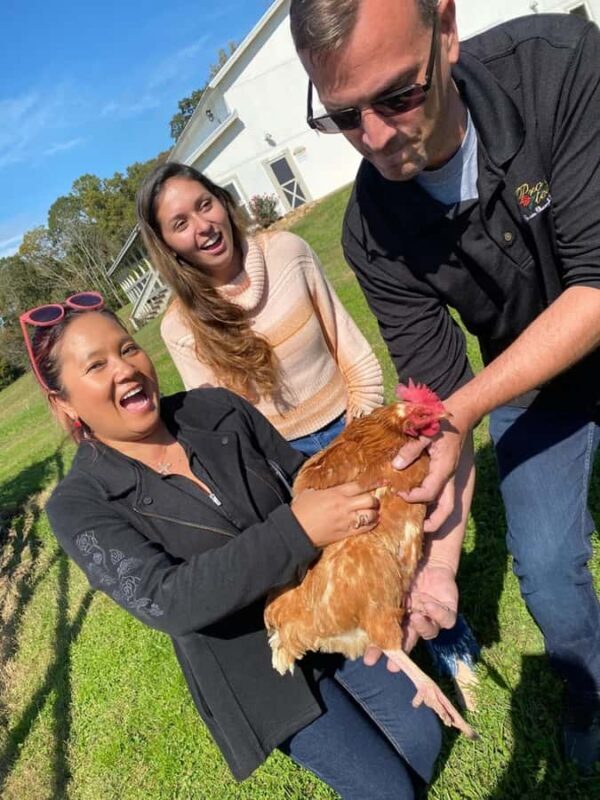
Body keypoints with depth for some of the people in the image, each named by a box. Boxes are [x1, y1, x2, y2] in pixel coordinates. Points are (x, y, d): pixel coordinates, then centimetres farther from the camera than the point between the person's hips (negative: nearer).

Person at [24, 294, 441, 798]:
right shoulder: (81, 505, -17)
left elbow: (304, 477, 0)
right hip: (256, 668, -3)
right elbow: (165, 600, -30)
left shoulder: (218, 410, -8)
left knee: (422, 737, 15)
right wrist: (296, 529, -39)